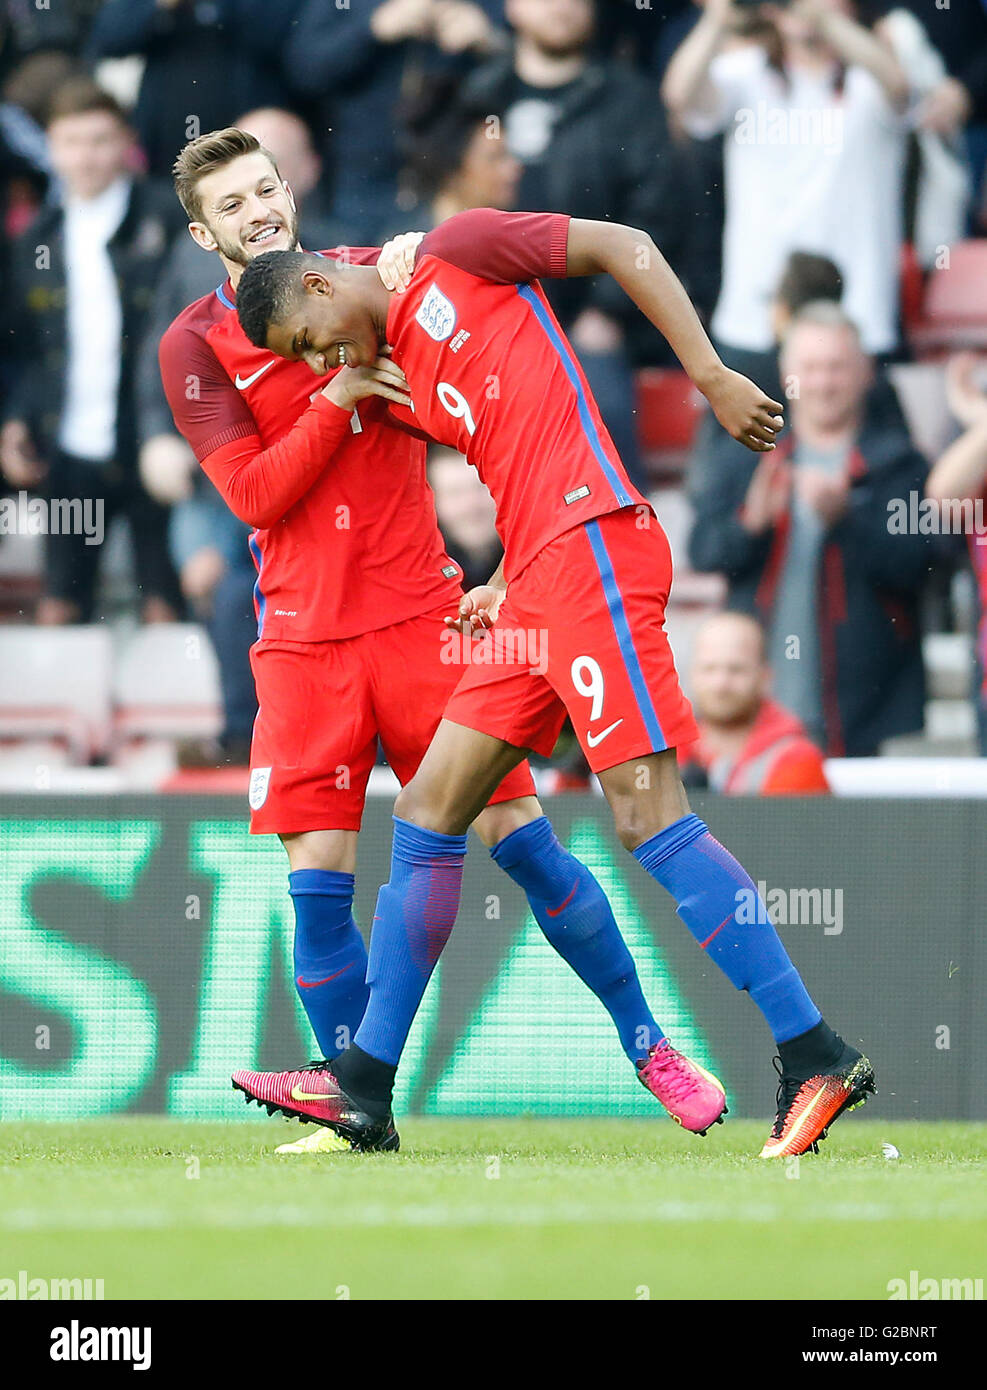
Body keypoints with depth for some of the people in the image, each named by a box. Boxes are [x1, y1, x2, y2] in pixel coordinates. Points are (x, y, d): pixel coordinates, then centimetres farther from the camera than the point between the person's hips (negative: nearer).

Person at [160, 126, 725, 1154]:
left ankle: (648, 1047, 11)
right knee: (317, 879, -6)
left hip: (419, 609, 1)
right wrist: (336, 396, -17)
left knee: (521, 839, -1)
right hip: (303, 637, 0)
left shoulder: (365, 278, 5)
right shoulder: (195, 345, 1)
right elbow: (253, 494, -7)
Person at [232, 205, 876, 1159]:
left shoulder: (453, 252, 3)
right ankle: (365, 1087, 12)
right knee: (426, 813, 8)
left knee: (648, 815, -15)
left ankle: (816, 1060, -15)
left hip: (593, 547, -9)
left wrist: (711, 377, -8)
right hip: (535, 596, 9)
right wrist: (509, 588, 14)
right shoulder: (405, 376, 25)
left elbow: (625, 248, 0)